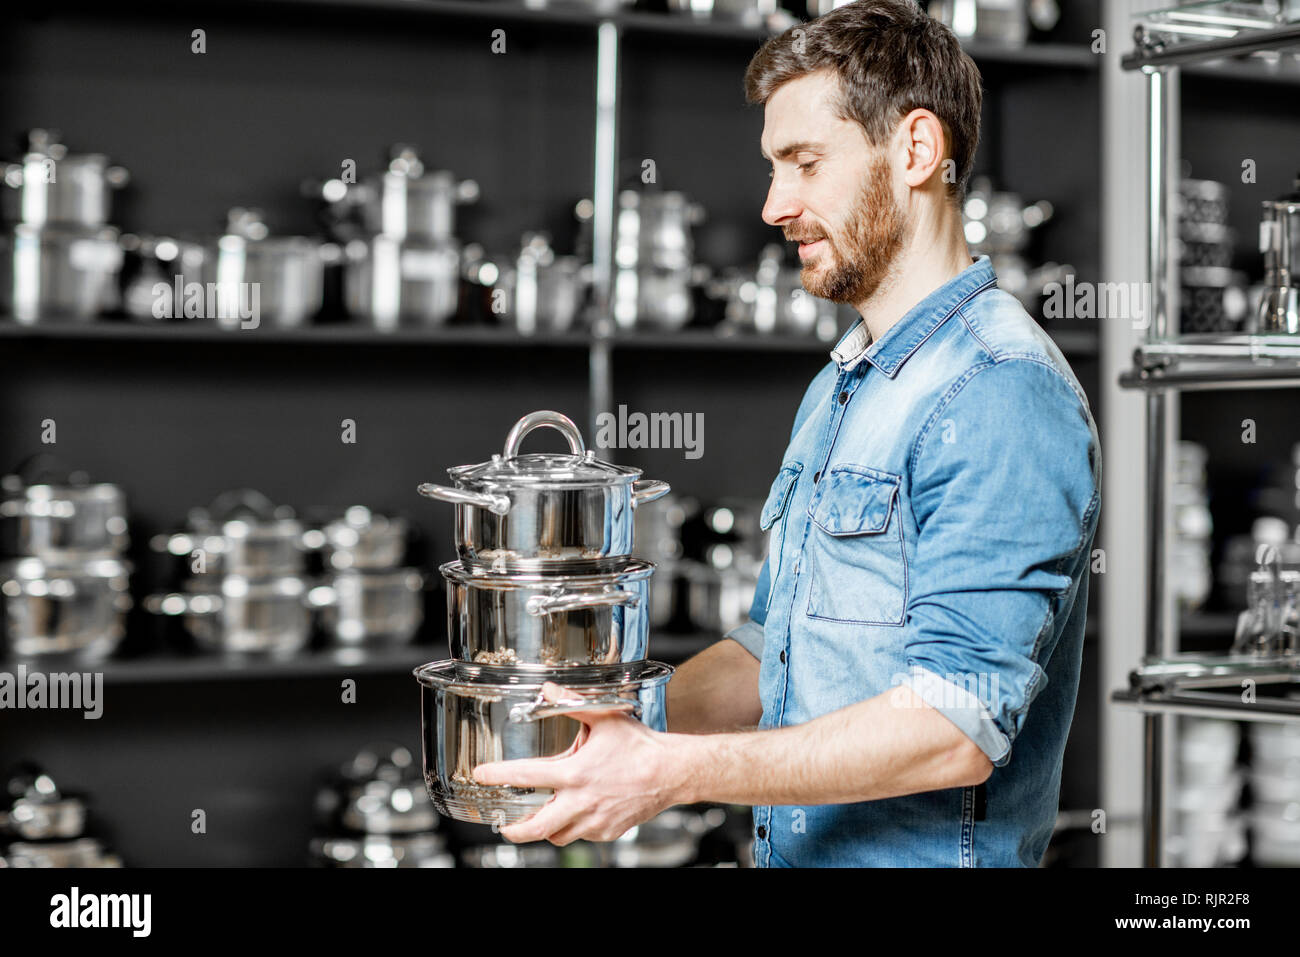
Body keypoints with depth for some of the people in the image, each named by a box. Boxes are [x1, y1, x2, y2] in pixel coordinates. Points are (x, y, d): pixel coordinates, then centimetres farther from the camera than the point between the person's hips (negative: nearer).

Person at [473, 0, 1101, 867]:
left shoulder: (1003, 394, -19)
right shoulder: (835, 391, 12)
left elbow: (955, 728, -26)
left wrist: (671, 771, -27)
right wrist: (625, 723, 1)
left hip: (922, 856, -8)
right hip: (792, 849, 8)